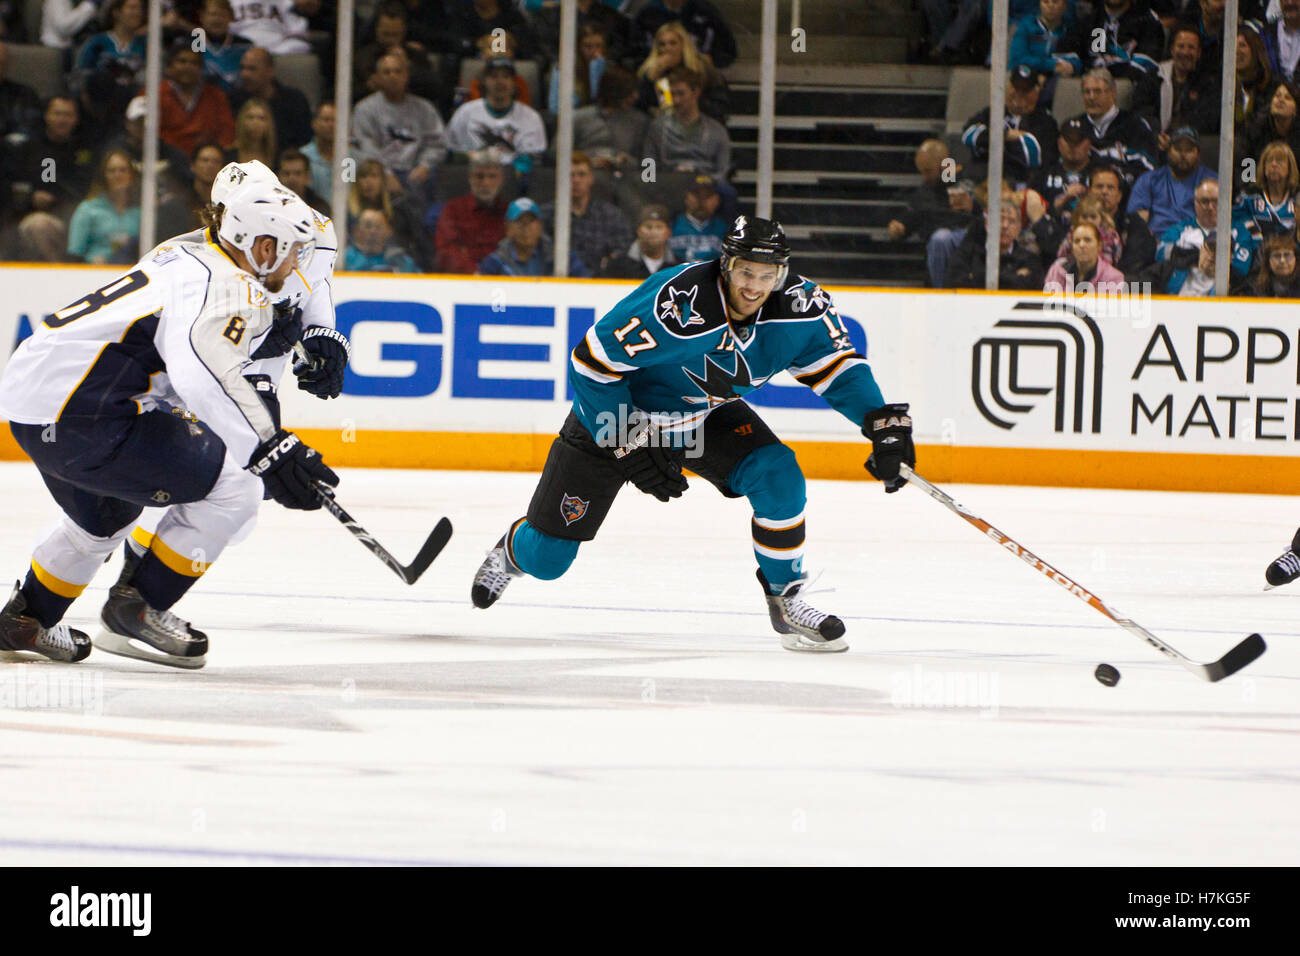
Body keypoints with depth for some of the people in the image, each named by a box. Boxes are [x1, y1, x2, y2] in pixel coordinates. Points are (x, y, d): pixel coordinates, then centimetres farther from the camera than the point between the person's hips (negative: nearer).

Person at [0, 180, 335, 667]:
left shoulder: (185, 256, 19)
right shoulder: (233, 289, -12)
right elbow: (206, 373, -32)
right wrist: (269, 450, -38)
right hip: (79, 419, -11)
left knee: (109, 514, 36)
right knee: (235, 486, -7)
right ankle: (136, 609, 1)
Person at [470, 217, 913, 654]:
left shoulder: (799, 307, -22)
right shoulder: (675, 305, -37)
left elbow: (837, 364, -7)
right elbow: (591, 364, -28)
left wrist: (884, 420, -24)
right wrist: (631, 447, -26)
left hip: (709, 416, 4)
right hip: (615, 417, -4)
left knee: (777, 475, -23)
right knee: (547, 556, 1)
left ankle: (785, 597, -5)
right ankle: (513, 550, 40)